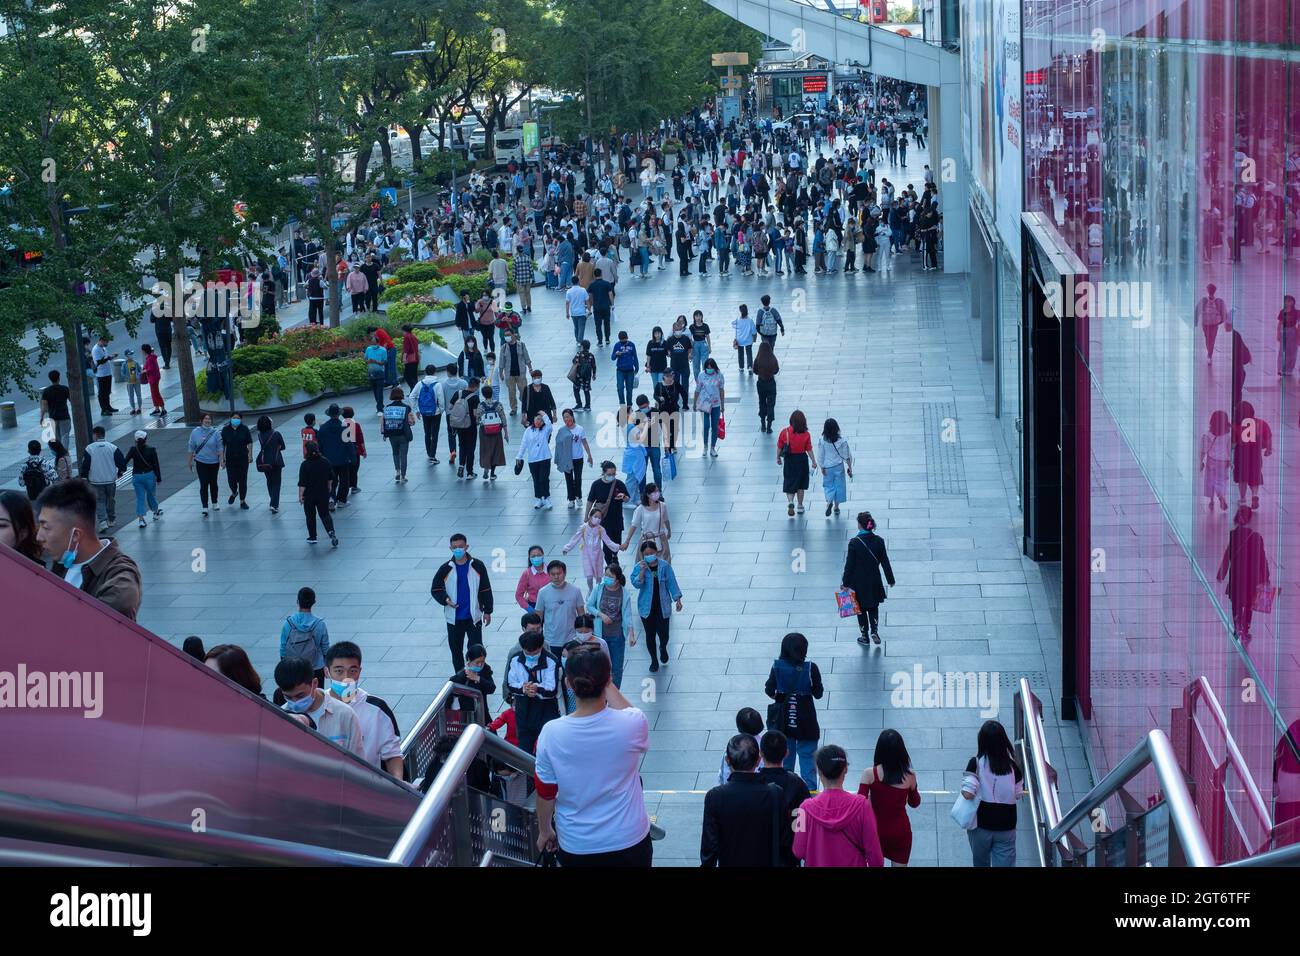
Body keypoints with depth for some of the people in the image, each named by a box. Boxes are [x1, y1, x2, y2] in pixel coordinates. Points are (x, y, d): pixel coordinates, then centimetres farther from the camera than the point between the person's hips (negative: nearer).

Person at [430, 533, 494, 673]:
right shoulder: (446, 569, -4)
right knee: (456, 650, 10)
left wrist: (487, 611, 3)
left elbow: (486, 590, 2)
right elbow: (435, 589, 5)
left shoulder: (477, 566, -5)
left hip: (473, 617, -2)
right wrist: (445, 599, -14)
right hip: (454, 619, 2)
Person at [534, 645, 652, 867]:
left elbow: (545, 793, -7)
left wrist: (544, 831, 10)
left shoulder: (551, 734, -20)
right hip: (629, 841, 0)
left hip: (575, 848, 0)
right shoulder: (632, 725, -22)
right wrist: (604, 684, 5)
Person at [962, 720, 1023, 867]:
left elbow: (967, 794, -20)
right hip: (1006, 827, 1)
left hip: (981, 825, -1)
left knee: (980, 864, 23)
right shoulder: (1012, 766, -5)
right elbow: (1017, 795, 5)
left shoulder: (976, 763, -13)